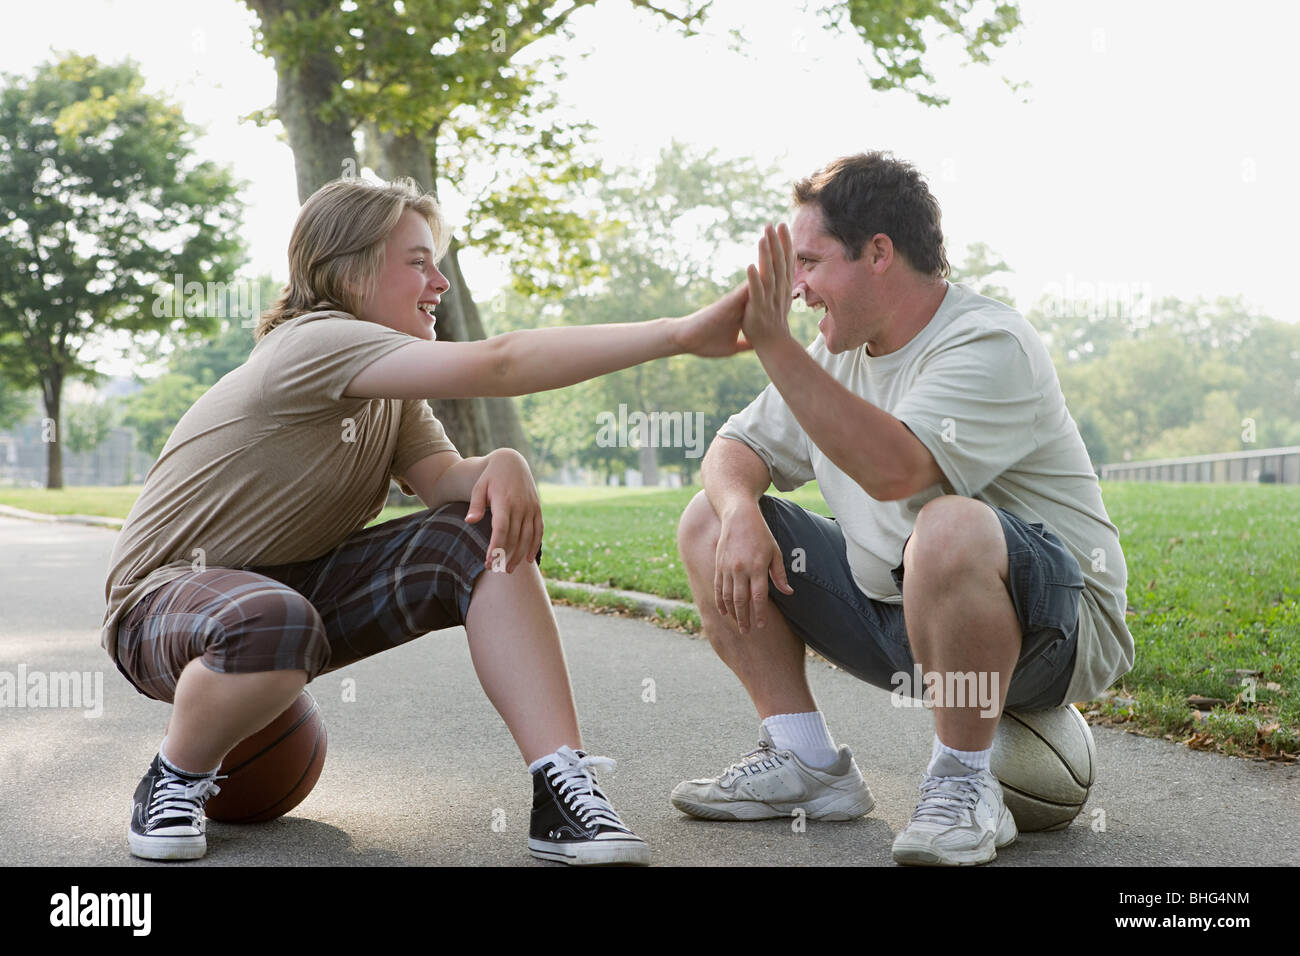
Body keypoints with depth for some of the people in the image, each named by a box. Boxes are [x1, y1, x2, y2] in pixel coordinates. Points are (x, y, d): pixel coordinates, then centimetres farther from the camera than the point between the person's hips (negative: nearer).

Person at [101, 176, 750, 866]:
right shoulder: (312, 344, -23)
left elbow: (441, 477, -7)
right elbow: (495, 363, -35)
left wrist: (503, 465, -32)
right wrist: (680, 333, -38)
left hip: (297, 582, 8)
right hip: (165, 597, -8)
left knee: (487, 531, -14)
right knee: (273, 624, -44)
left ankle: (563, 790, -20)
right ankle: (177, 779, -10)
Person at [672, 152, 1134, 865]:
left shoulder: (988, 346, -20)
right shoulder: (842, 349, 7)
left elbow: (893, 468, -37)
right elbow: (737, 448, 10)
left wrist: (774, 345, -36)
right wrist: (741, 514, -14)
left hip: (1050, 624, -8)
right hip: (890, 605, 8)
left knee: (950, 527, -42)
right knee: (708, 522, 4)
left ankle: (963, 784, -20)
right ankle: (806, 760, 2)